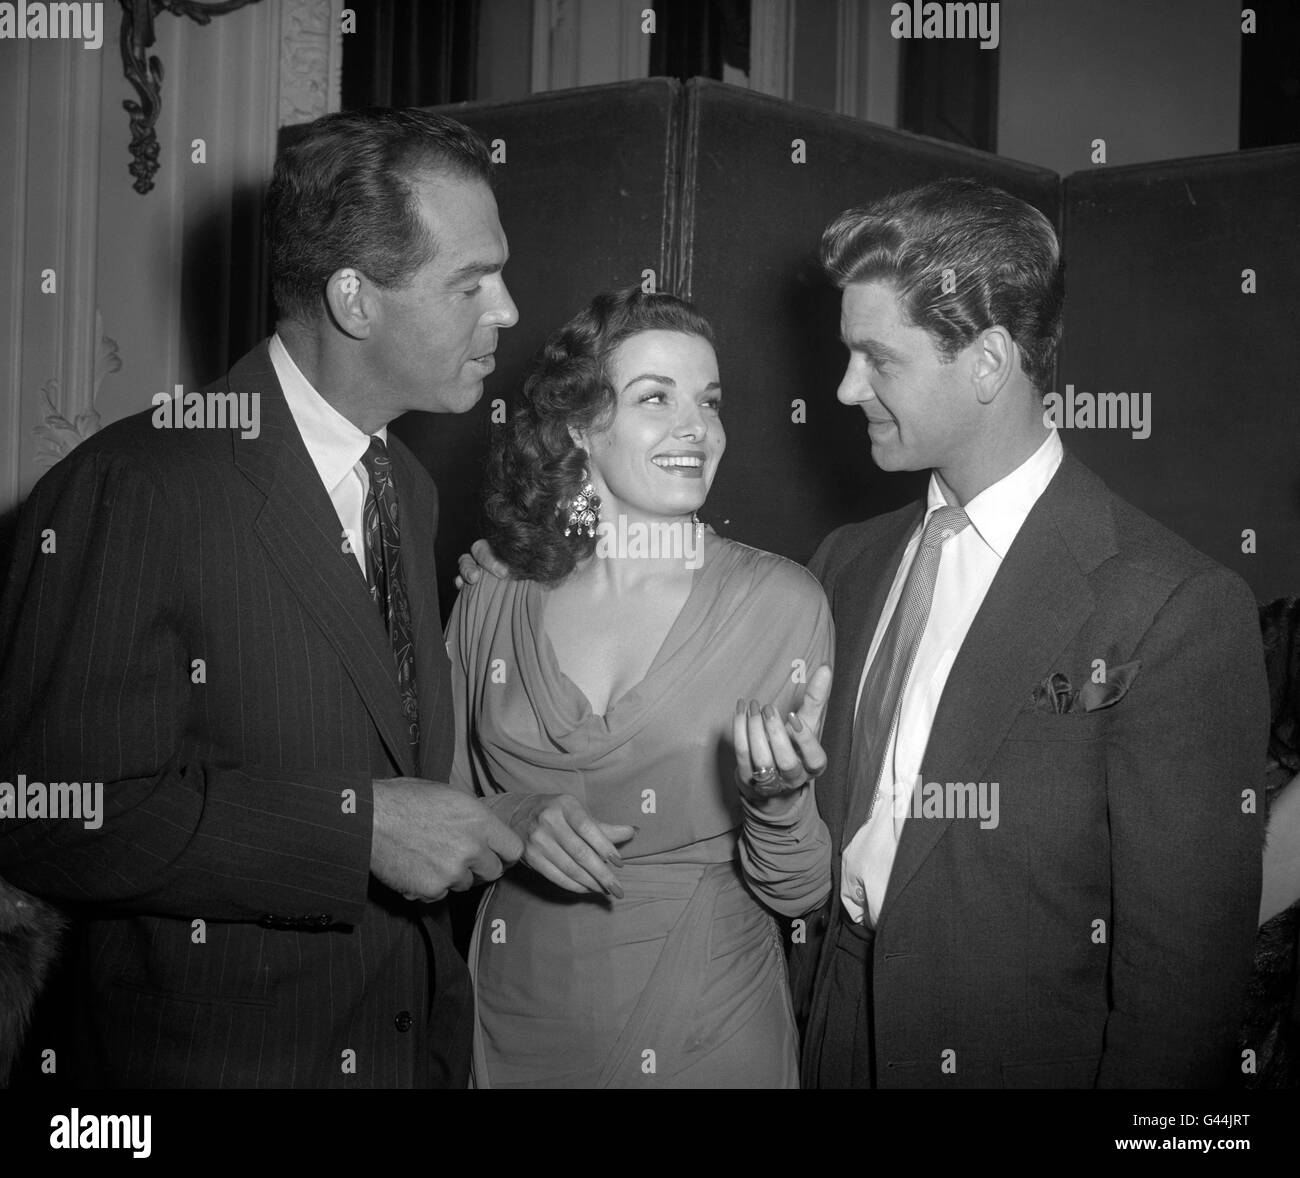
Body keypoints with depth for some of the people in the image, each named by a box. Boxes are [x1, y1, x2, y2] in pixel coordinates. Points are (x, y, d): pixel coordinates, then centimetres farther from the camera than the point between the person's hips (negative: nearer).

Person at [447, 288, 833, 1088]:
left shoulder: (782, 600, -10)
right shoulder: (492, 602, -5)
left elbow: (795, 890, -7)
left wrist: (779, 793, -25)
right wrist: (516, 819, -13)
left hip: (703, 1027, -1)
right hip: (517, 1018, 2)